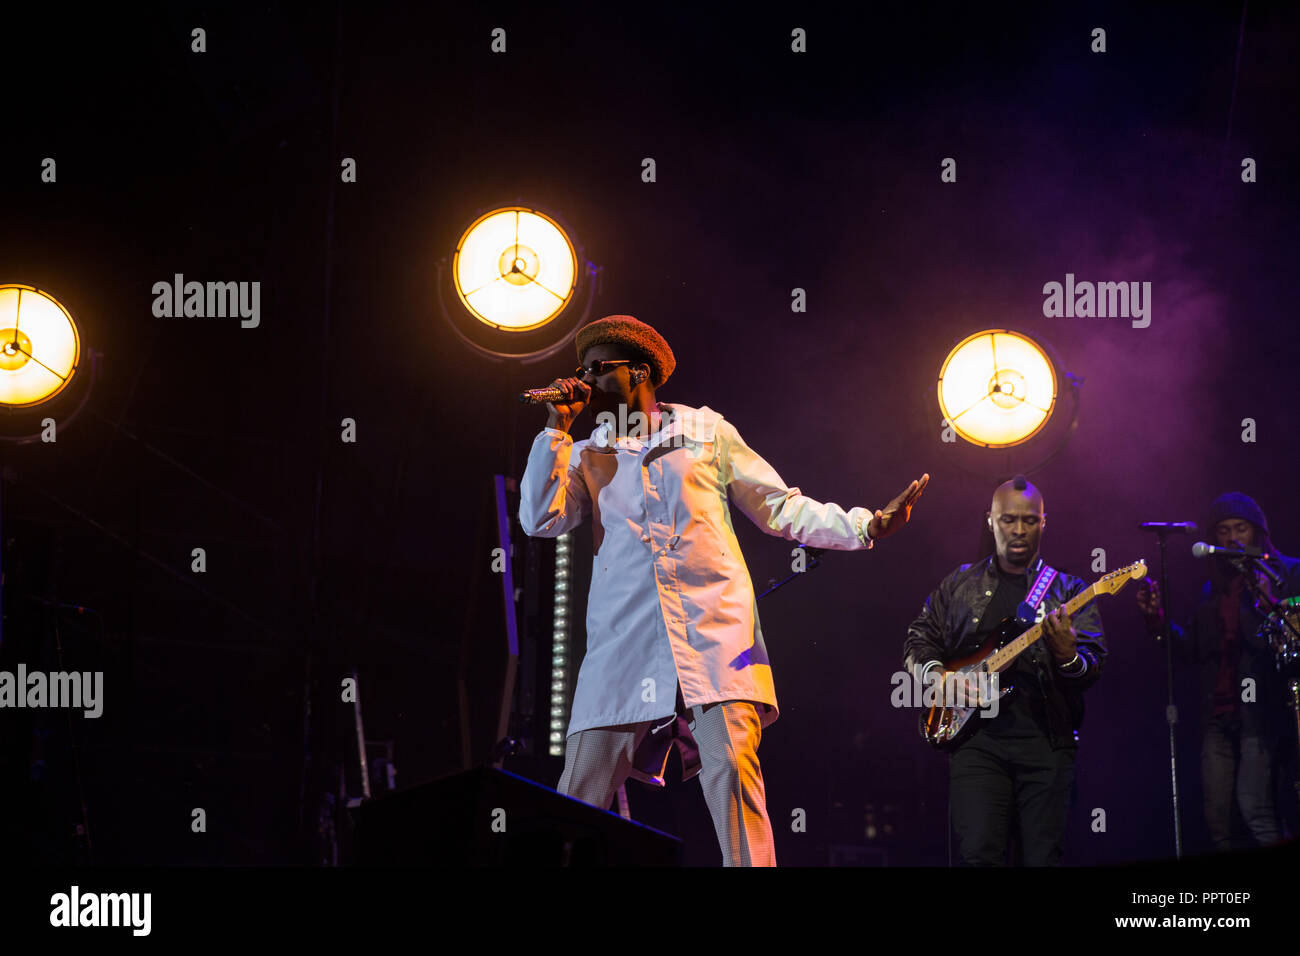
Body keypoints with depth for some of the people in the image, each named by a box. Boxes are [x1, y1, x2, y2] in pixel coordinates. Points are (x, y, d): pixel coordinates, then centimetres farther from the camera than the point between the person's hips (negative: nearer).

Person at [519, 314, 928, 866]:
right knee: (581, 796, -6)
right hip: (623, 645, 2)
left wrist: (865, 526, 5)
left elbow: (779, 507, 16)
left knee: (731, 769, -20)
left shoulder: (704, 429, 17)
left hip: (714, 630, -2)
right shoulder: (586, 457, 20)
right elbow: (540, 519, 4)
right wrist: (558, 428, 6)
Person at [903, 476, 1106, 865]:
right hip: (977, 735, 0)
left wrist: (1067, 657, -21)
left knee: (1044, 857, -2)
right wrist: (939, 675, -3)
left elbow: (1095, 664, 1)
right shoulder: (959, 585, 16)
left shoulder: (1068, 590, 11)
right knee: (979, 854, -13)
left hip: (1046, 741, 0)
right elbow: (917, 642, 18)